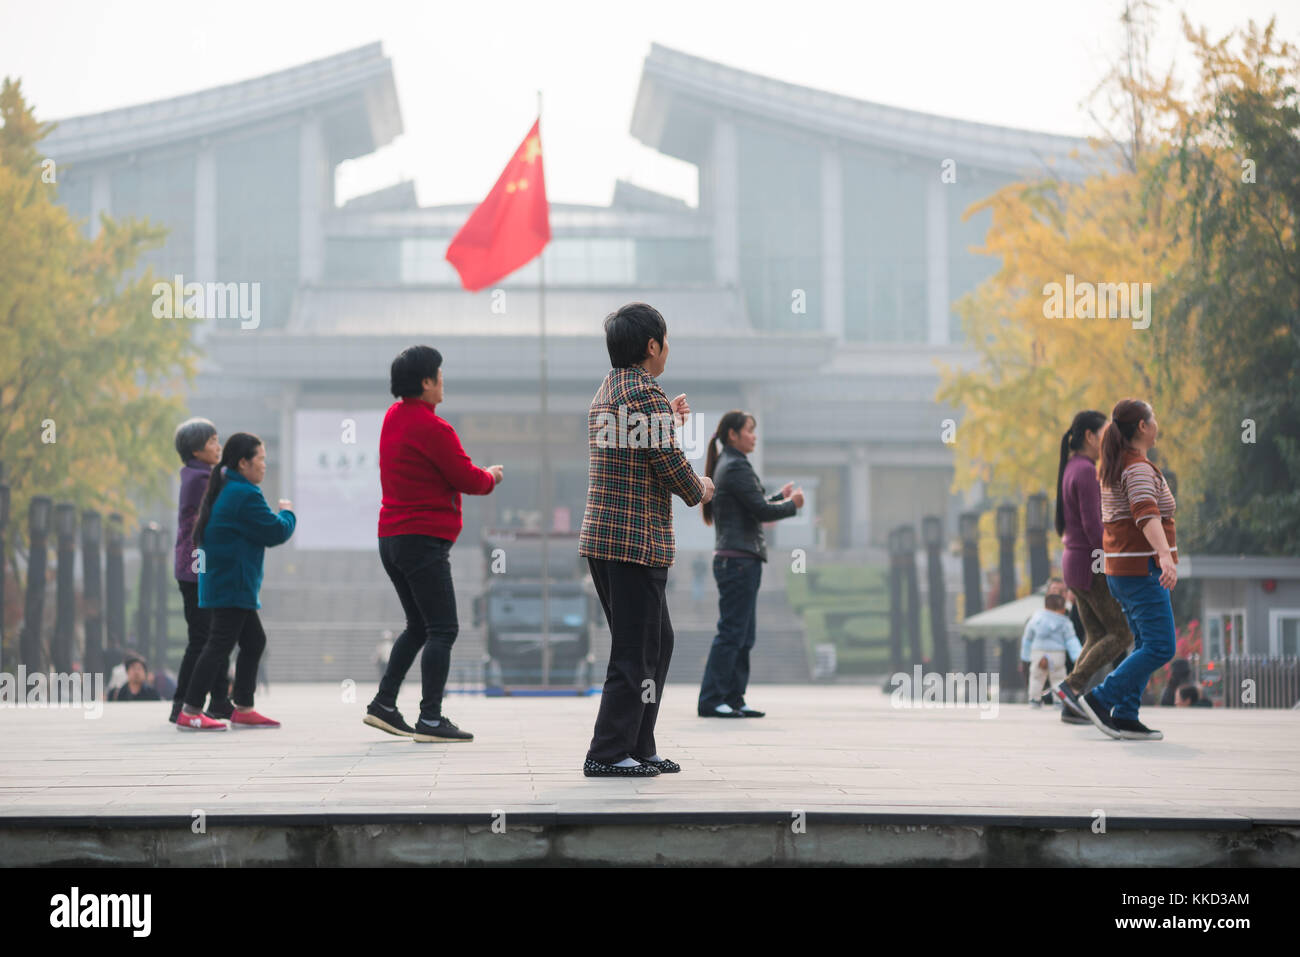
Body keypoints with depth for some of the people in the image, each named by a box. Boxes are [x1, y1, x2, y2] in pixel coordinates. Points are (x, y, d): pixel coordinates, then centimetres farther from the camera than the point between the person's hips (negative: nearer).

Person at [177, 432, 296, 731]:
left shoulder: (224, 490, 15)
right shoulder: (245, 495, -17)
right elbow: (276, 532, -17)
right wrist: (287, 513, 5)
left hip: (220, 581, 11)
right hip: (232, 585, -11)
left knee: (254, 641, 15)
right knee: (220, 644, -9)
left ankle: (243, 709, 19)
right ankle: (190, 712, -10)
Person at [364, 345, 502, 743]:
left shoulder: (393, 417, 11)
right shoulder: (432, 427, -17)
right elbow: (467, 479, -12)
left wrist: (478, 474, 14)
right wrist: (491, 476, 8)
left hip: (391, 538, 9)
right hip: (424, 541, -9)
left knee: (418, 626, 18)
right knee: (442, 630, -6)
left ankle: (383, 704, 16)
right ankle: (430, 719, -10)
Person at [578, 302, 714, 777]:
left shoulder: (606, 391, 16)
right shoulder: (646, 395, -14)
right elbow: (670, 465, -14)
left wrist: (668, 420, 26)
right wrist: (700, 490, 5)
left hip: (601, 537, 10)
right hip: (638, 540, -10)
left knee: (657, 642, 17)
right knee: (635, 651, -5)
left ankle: (640, 748, 19)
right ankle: (608, 753, -3)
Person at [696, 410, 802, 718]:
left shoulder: (727, 465, 19)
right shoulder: (736, 467, -12)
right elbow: (761, 511, -15)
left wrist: (781, 497, 19)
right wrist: (791, 505, 0)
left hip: (732, 561, 10)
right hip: (739, 559, -10)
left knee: (743, 635, 11)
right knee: (731, 633, -9)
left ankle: (733, 700, 11)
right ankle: (711, 701, -9)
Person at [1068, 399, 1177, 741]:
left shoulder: (1115, 468, 15)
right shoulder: (1139, 469, -15)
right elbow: (1147, 514, -32)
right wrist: (1165, 556, -46)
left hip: (1120, 568, 10)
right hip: (1143, 570, -10)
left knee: (1146, 644, 11)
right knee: (1160, 647, -9)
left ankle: (1124, 717, 8)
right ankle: (1099, 699, -10)